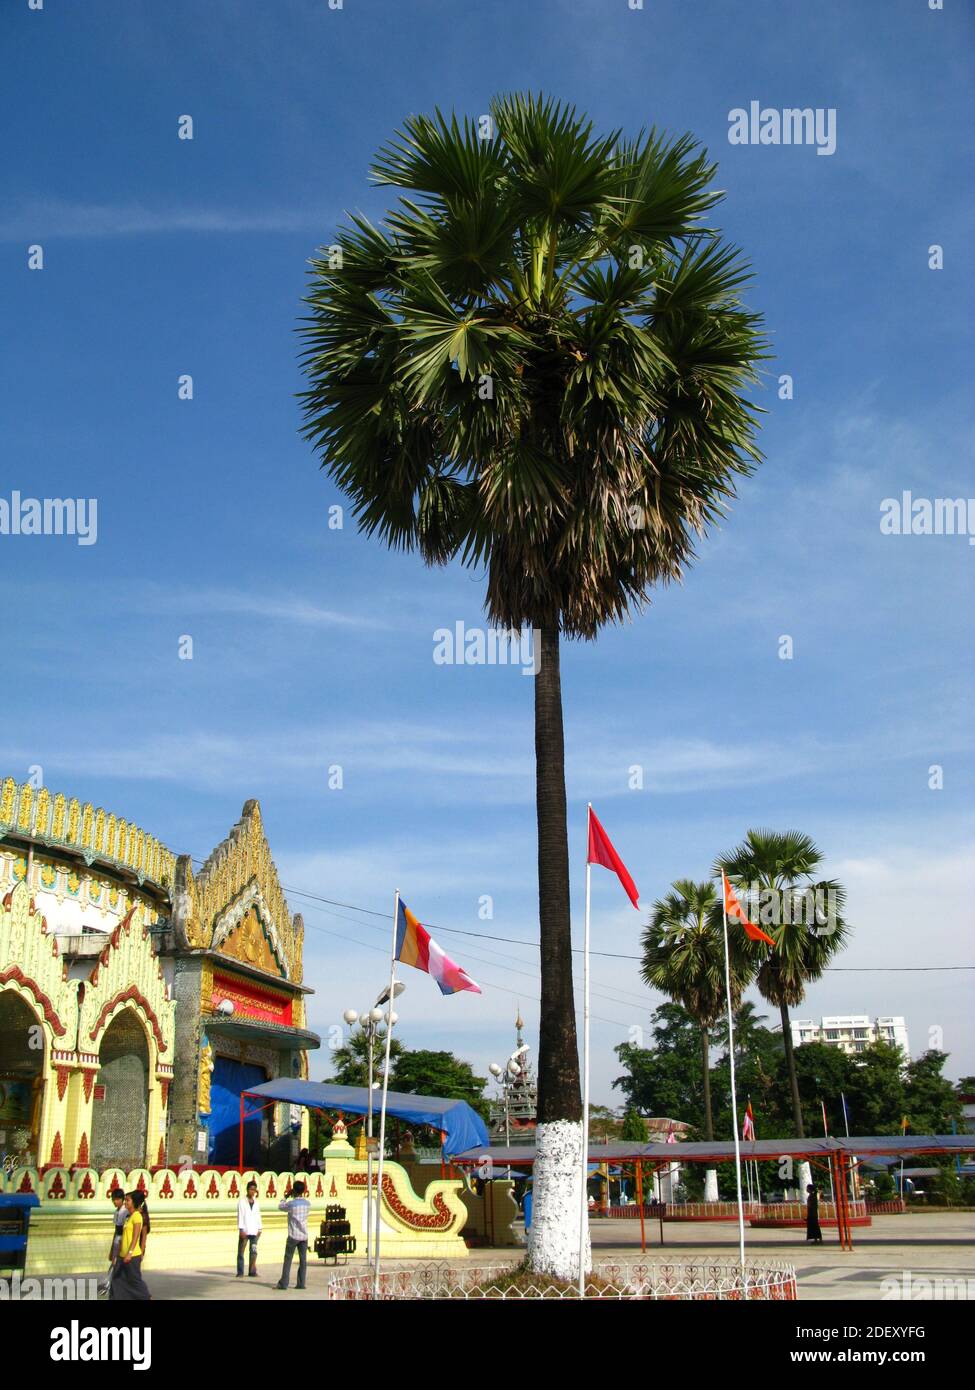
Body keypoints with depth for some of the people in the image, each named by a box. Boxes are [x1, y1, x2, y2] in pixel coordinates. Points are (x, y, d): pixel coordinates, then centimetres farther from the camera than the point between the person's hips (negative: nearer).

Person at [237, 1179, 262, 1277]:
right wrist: (241, 1229, -14)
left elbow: (258, 1216, 12)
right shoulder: (242, 1201, -2)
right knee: (241, 1252, 0)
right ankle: (240, 1272, 6)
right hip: (244, 1231, -4)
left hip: (254, 1231, 4)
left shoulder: (257, 1202, 11)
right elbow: (240, 1216, -7)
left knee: (254, 1252, 2)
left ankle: (252, 1271, 6)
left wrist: (260, 1229, 5)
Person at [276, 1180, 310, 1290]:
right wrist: (294, 1197, 18)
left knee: (288, 1260, 3)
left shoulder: (291, 1204, -13)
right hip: (304, 1235, 4)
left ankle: (283, 1283, 4)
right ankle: (301, 1283, 4)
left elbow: (280, 1207, 5)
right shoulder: (307, 1203, 2)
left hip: (293, 1235, -4)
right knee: (303, 1260, 6)